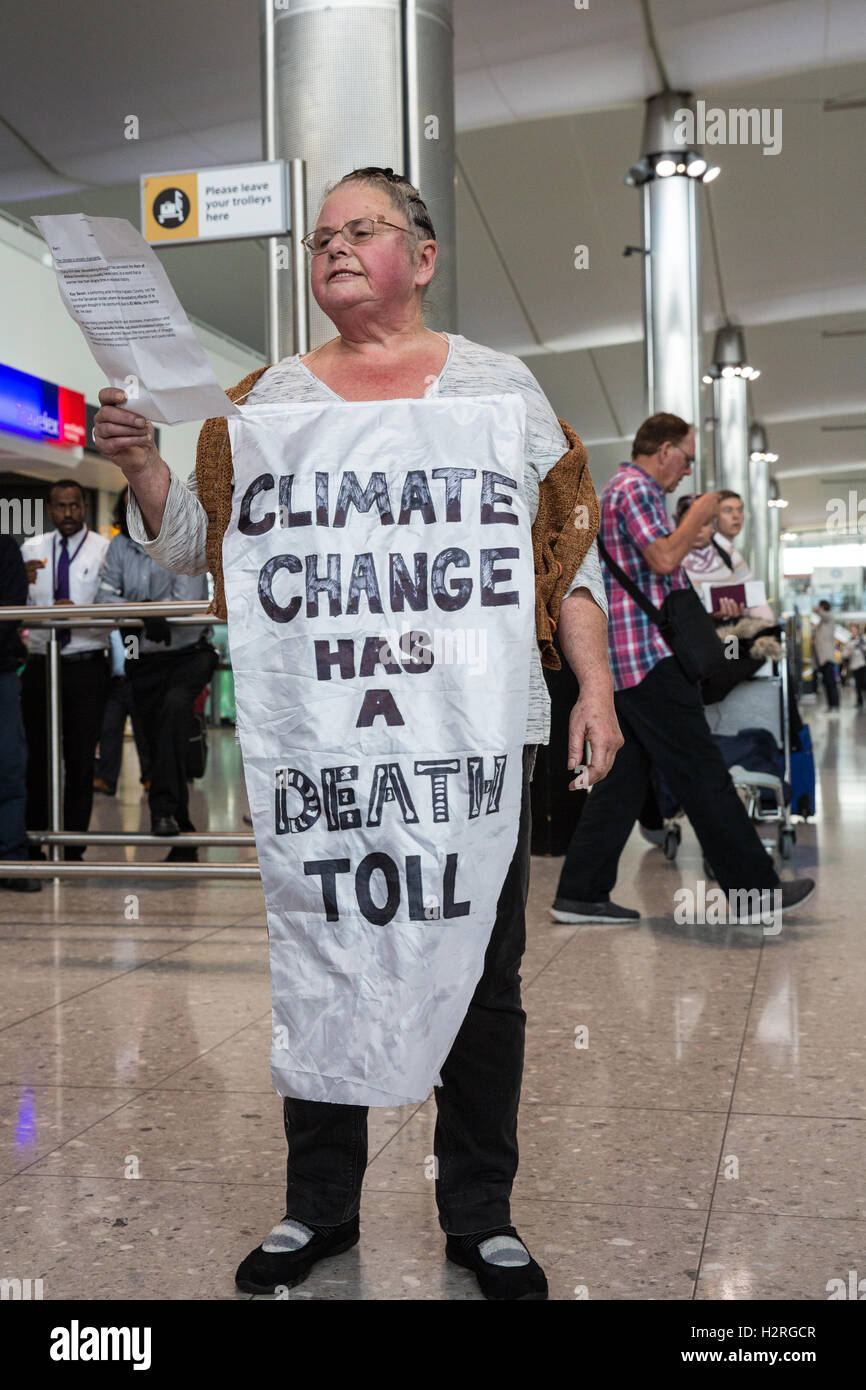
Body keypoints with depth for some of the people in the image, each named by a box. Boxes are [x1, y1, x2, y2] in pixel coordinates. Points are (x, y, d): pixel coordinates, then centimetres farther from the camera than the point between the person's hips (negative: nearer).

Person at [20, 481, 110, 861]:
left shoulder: (104, 550, -2)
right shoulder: (31, 549, 10)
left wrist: (78, 611, -29)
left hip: (86, 664, -3)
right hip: (40, 663, 3)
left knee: (81, 758, 2)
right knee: (36, 755, 6)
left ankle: (74, 847, 11)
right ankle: (32, 842, 16)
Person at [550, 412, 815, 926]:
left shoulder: (623, 489, 25)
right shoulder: (635, 488, -8)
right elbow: (664, 558, -19)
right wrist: (698, 515, -5)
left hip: (623, 660, 10)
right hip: (650, 653, -10)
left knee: (625, 776, 8)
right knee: (702, 772, -5)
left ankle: (581, 893, 7)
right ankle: (753, 887, 1)